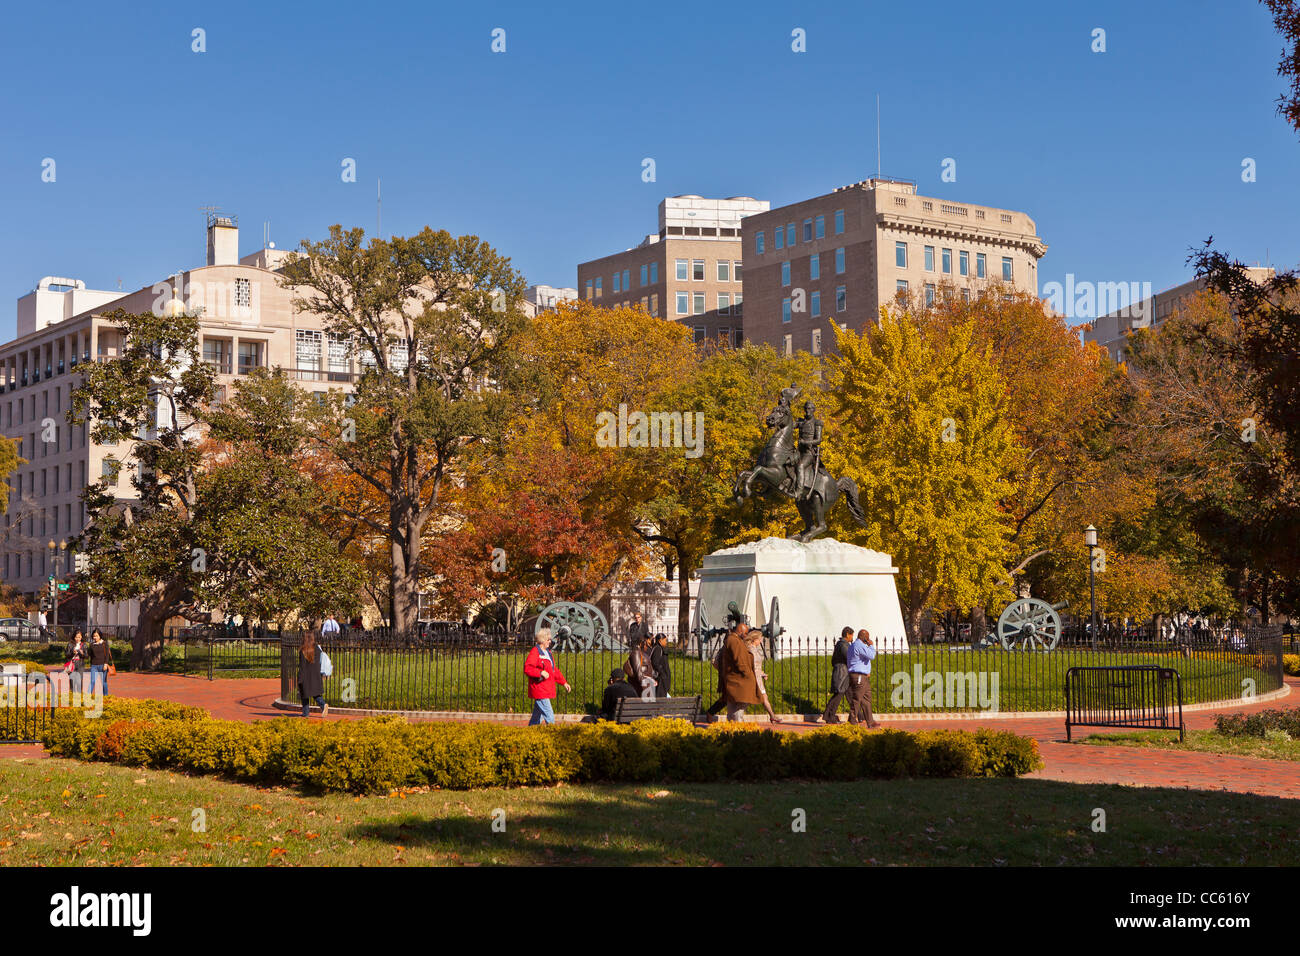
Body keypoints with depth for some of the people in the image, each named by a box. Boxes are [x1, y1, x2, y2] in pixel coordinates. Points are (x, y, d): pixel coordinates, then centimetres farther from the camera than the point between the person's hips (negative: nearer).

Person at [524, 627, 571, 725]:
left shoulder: (547, 653, 18)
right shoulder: (535, 652, -11)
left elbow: (554, 670, 25)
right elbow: (527, 668, -20)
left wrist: (564, 683, 20)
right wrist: (541, 673, -29)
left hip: (547, 690, 9)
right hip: (539, 690, -9)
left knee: (537, 717, 15)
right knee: (549, 717, -12)